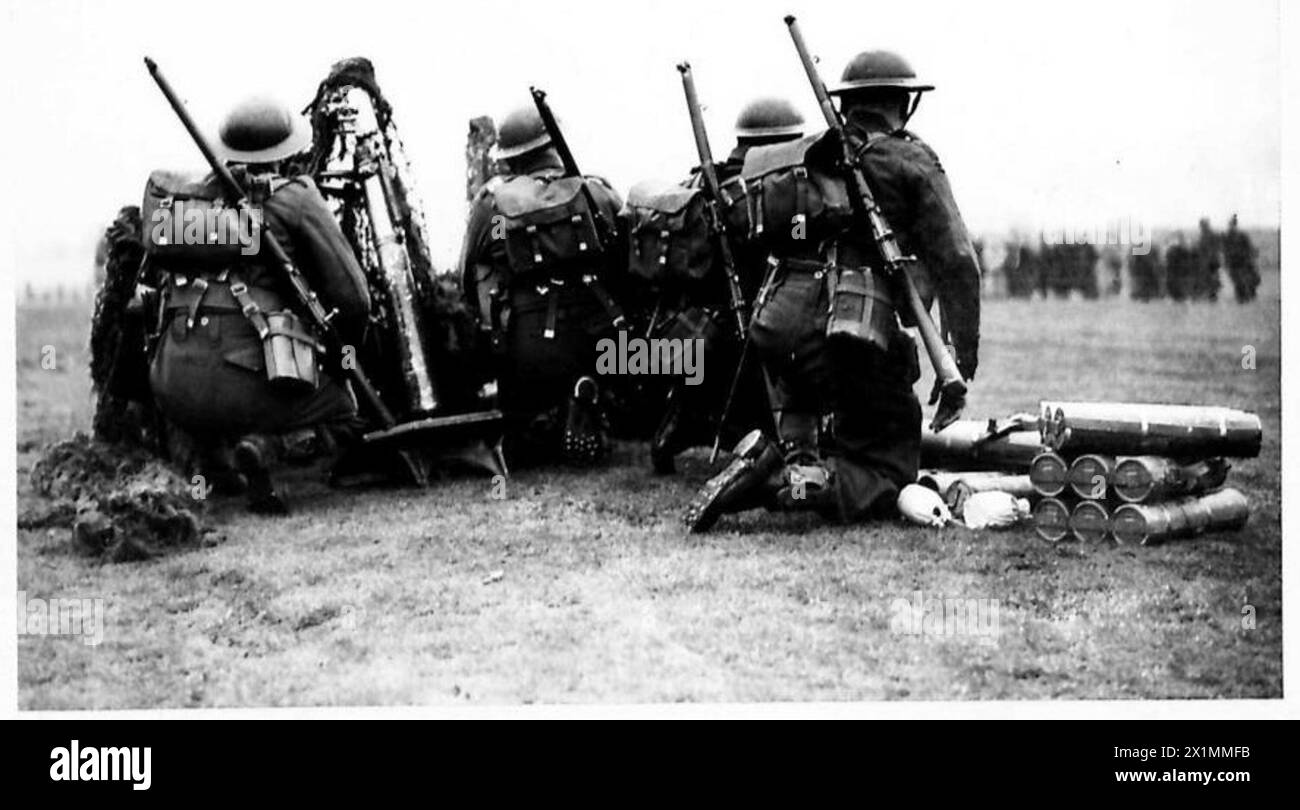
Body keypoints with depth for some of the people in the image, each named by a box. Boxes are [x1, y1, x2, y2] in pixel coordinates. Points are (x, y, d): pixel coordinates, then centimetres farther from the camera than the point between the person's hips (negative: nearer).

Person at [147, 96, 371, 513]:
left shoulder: (184, 199, 16)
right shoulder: (294, 198, 4)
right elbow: (351, 296, 2)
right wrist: (346, 350, 21)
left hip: (173, 391, 6)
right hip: (246, 382, -5)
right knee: (344, 403, 18)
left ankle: (210, 462, 13)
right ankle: (261, 443, -10)